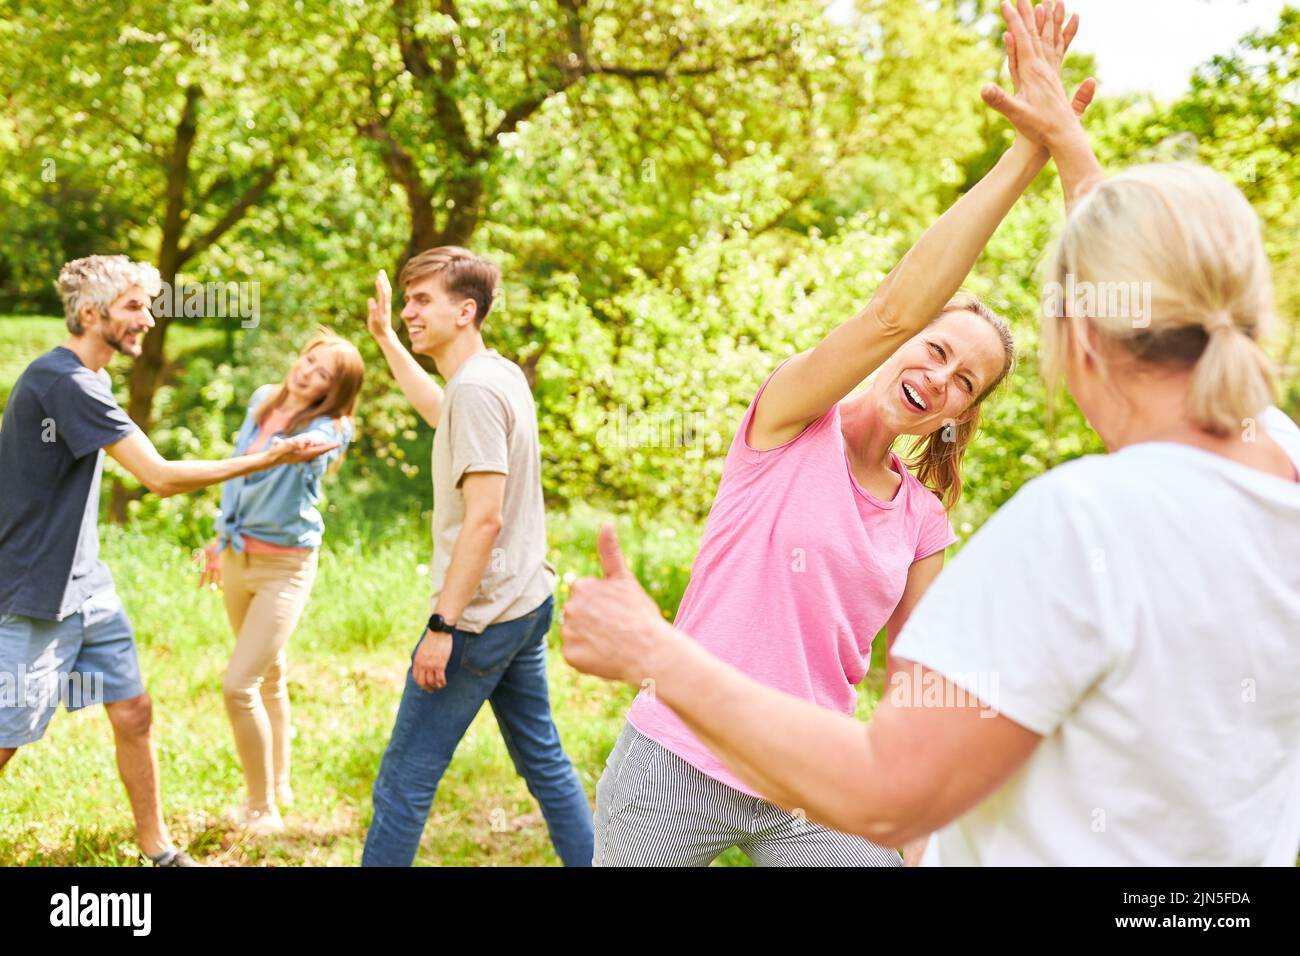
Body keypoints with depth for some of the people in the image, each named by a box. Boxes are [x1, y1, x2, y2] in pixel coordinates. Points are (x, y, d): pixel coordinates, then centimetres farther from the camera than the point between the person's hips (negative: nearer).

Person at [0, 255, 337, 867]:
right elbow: (161, 477, -24)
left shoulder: (82, 380, 11)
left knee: (133, 714, 8)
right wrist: (267, 459, -20)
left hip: (87, 585, 9)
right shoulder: (63, 382, -20)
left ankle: (161, 853, 18)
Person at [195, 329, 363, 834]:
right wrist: (221, 537, 17)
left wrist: (300, 450, -54)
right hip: (236, 557, 7)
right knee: (267, 676, 19)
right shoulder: (263, 400, 4)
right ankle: (278, 783, 36)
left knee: (239, 686, -13)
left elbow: (309, 454, -34)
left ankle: (264, 811, 2)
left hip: (284, 565, -6)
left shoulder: (328, 427, -13)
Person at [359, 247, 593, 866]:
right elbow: (440, 413, 35)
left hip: (481, 617, -10)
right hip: (526, 604, 10)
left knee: (404, 781, -2)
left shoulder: (476, 389, -18)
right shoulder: (501, 374, 10)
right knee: (544, 763, 17)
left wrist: (441, 625, -23)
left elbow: (484, 518, -24)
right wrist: (384, 338, 37)